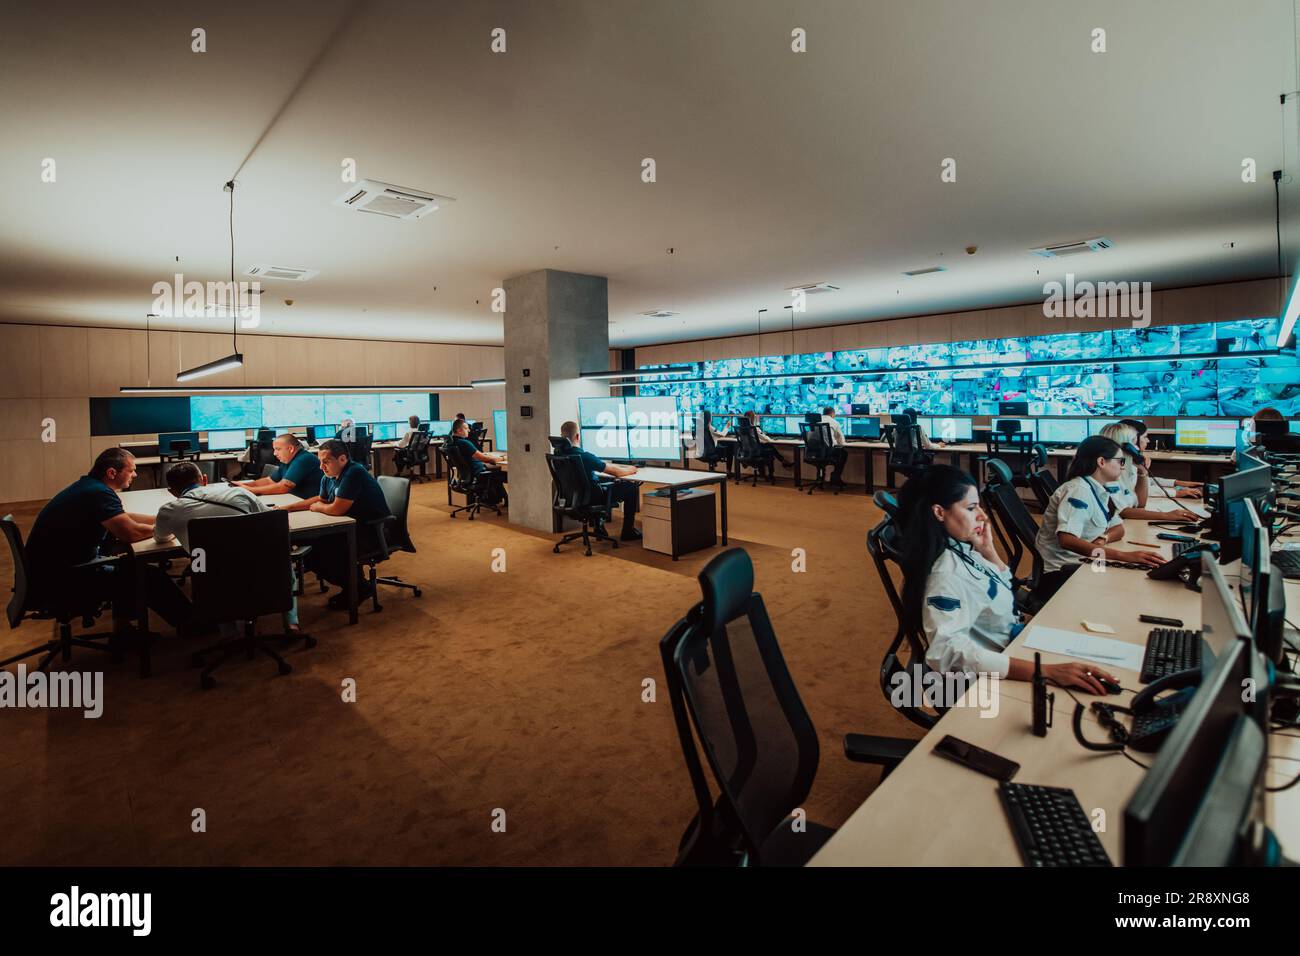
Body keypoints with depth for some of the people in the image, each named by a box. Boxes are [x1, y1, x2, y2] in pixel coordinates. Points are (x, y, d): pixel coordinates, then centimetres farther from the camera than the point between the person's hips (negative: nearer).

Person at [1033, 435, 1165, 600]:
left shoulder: (1099, 490, 8)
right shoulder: (1078, 490, -19)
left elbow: (1119, 529, 14)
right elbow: (1066, 540, -32)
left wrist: (1104, 539, -10)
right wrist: (1124, 555, -38)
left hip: (1081, 563, 9)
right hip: (1060, 573, -9)